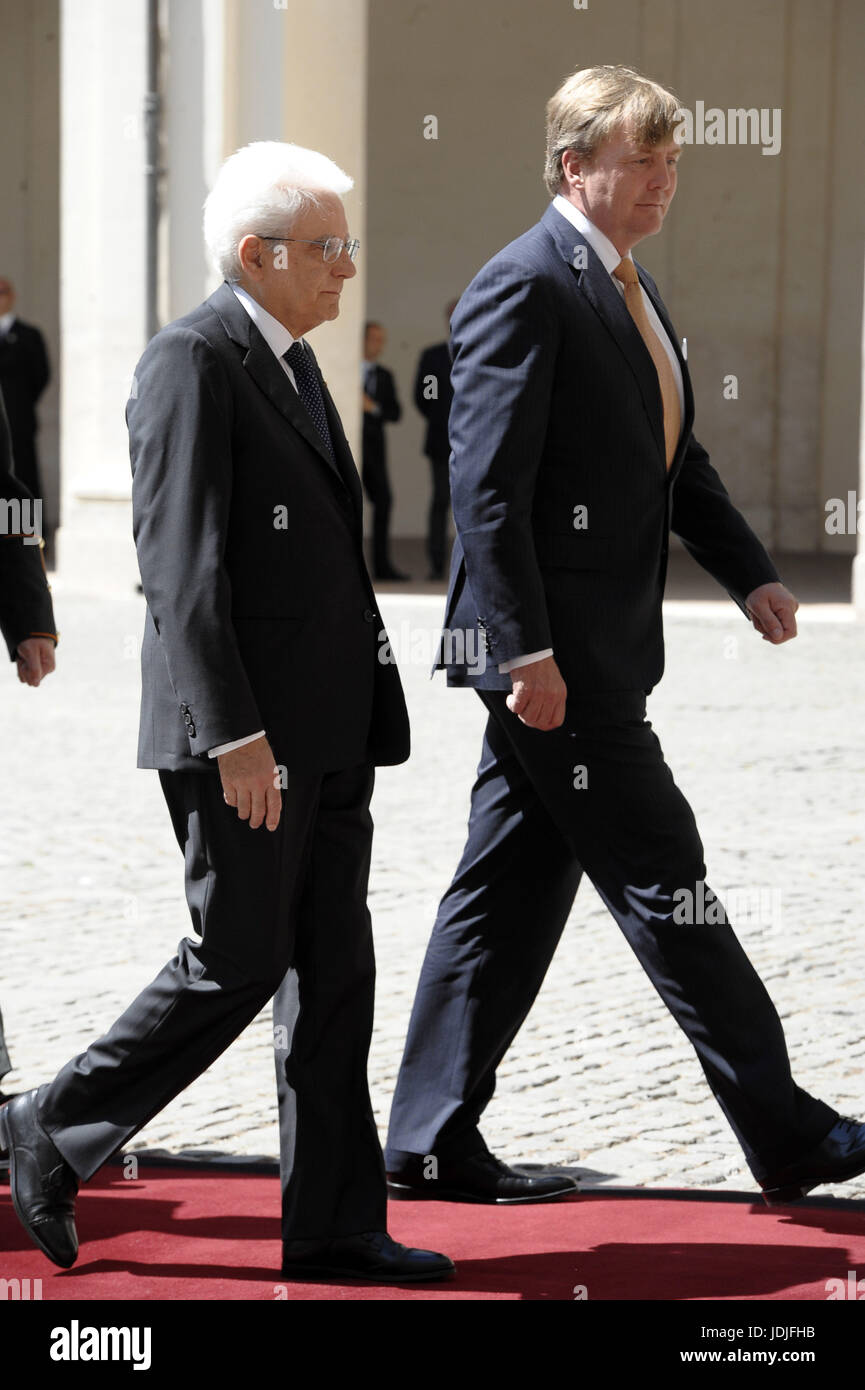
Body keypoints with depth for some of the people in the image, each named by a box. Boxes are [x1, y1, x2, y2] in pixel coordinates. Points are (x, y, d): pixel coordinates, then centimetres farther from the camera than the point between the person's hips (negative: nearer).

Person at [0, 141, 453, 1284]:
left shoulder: (293, 364, 17)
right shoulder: (192, 362, -12)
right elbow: (183, 566, -18)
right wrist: (235, 735, -23)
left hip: (326, 736, 9)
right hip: (243, 733, -9)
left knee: (332, 968, 7)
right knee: (238, 962, -4)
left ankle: (334, 1225, 11)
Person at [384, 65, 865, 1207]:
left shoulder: (630, 288, 17)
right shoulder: (524, 287, -13)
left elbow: (675, 457, 25)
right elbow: (487, 485, -19)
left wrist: (749, 571, 10)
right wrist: (527, 650, -23)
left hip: (597, 646, 10)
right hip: (549, 651, -10)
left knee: (511, 893, 11)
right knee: (663, 883, -3)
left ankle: (433, 1137, 17)